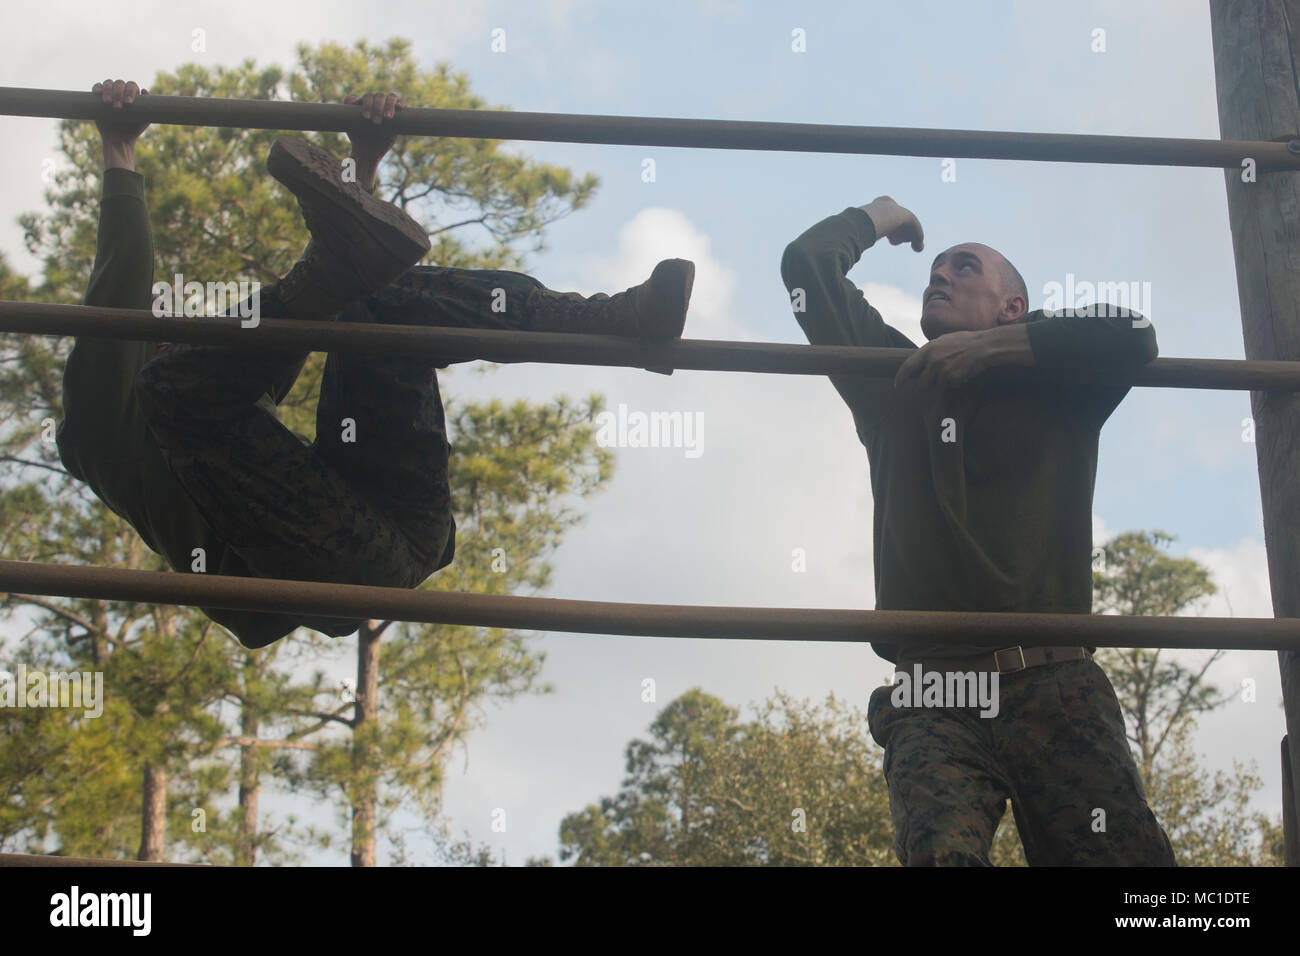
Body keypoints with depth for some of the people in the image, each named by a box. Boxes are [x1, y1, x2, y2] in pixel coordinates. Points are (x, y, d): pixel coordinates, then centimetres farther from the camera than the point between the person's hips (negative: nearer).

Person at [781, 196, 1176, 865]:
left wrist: (989, 346, 1)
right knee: (942, 853, -31)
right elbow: (807, 262, 23)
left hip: (1057, 688, 0)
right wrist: (877, 218, 40)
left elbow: (1132, 335, -1)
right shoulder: (896, 388, 23)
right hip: (933, 701, 0)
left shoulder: (1052, 394, 19)